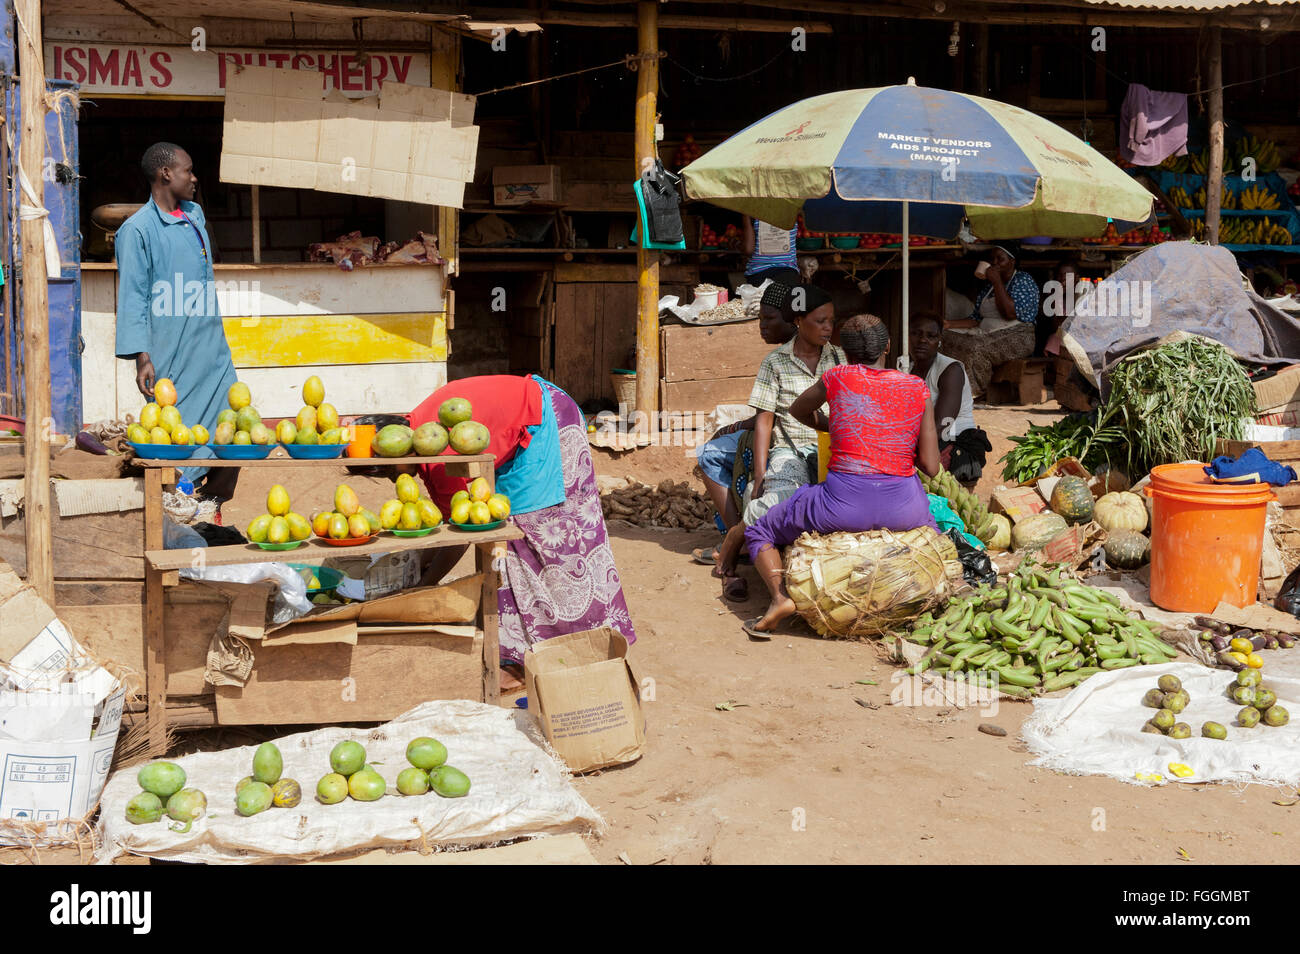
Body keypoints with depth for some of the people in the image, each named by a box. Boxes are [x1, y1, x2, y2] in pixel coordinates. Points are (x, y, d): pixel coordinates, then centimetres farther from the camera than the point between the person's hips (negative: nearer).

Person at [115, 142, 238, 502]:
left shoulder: (195, 215, 14)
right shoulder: (138, 229, -8)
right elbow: (132, 297, -11)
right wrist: (141, 357, -18)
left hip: (212, 347, 7)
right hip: (171, 356, -7)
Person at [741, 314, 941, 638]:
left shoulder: (837, 378, 2)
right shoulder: (918, 389, 4)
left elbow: (798, 410, 24)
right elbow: (931, 467, 3)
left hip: (843, 505, -2)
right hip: (902, 509, 2)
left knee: (760, 532, 20)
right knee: (929, 528, 40)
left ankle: (779, 596, -6)